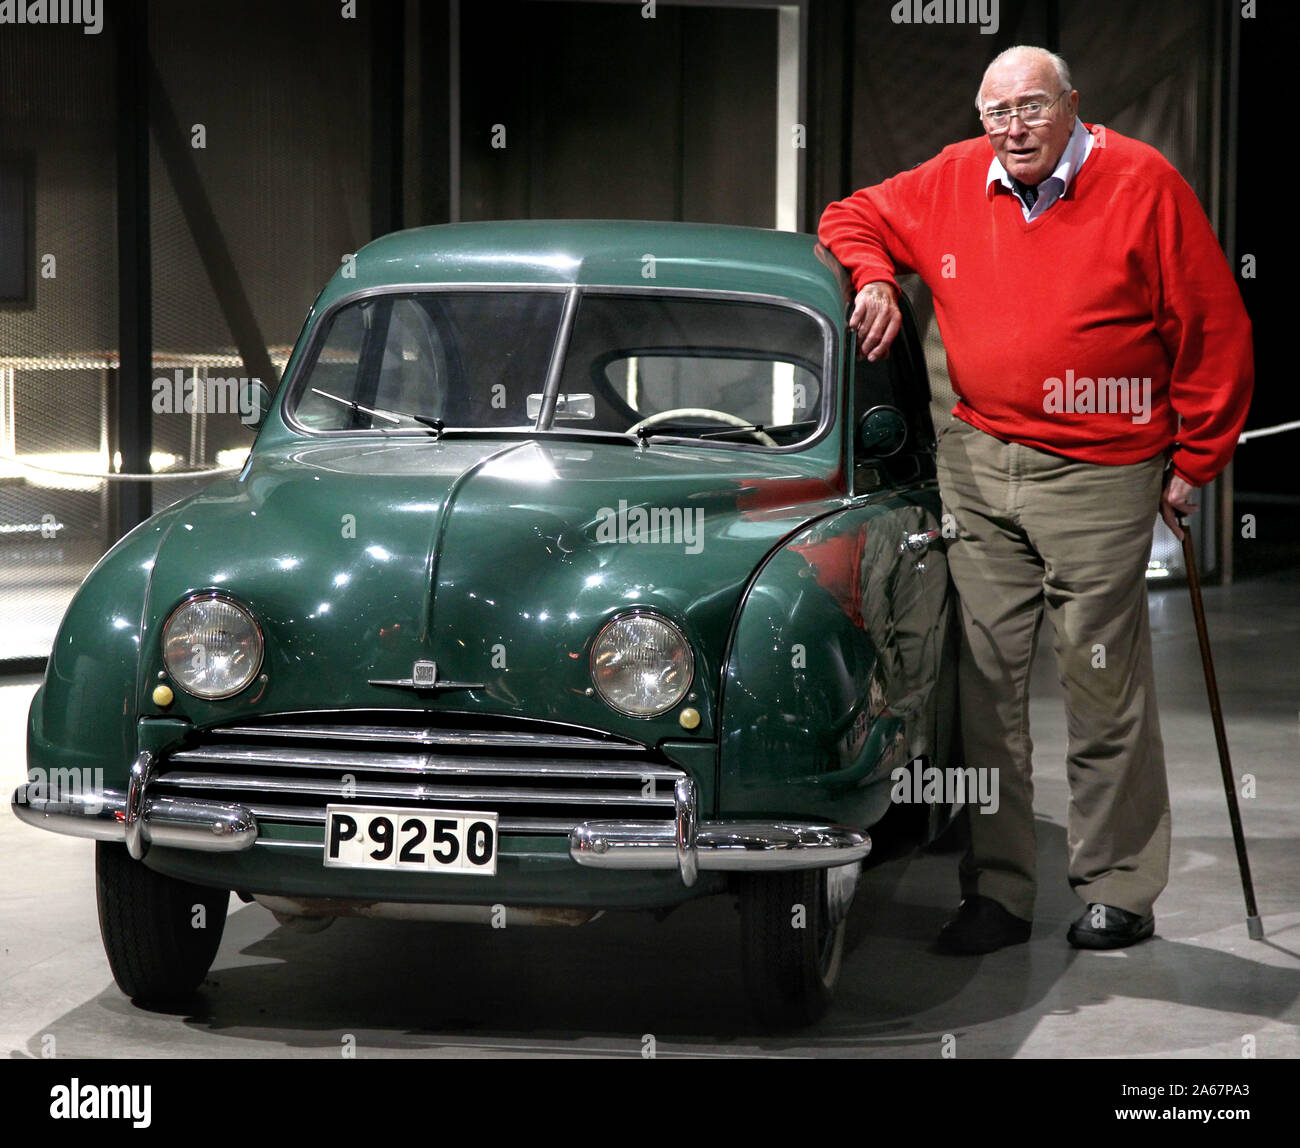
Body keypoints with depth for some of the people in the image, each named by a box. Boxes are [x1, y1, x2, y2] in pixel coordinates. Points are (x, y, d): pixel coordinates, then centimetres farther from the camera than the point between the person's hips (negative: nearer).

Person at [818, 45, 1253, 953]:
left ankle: (1118, 893, 11)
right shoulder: (952, 184, 7)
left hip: (1098, 477, -4)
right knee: (984, 682, 4)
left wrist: (1195, 462, 0)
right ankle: (998, 894, 11)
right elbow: (854, 219, 24)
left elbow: (1216, 332, -2)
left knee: (1103, 686, -1)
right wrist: (874, 279, 1)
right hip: (977, 465, 4)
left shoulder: (1143, 185, -5)